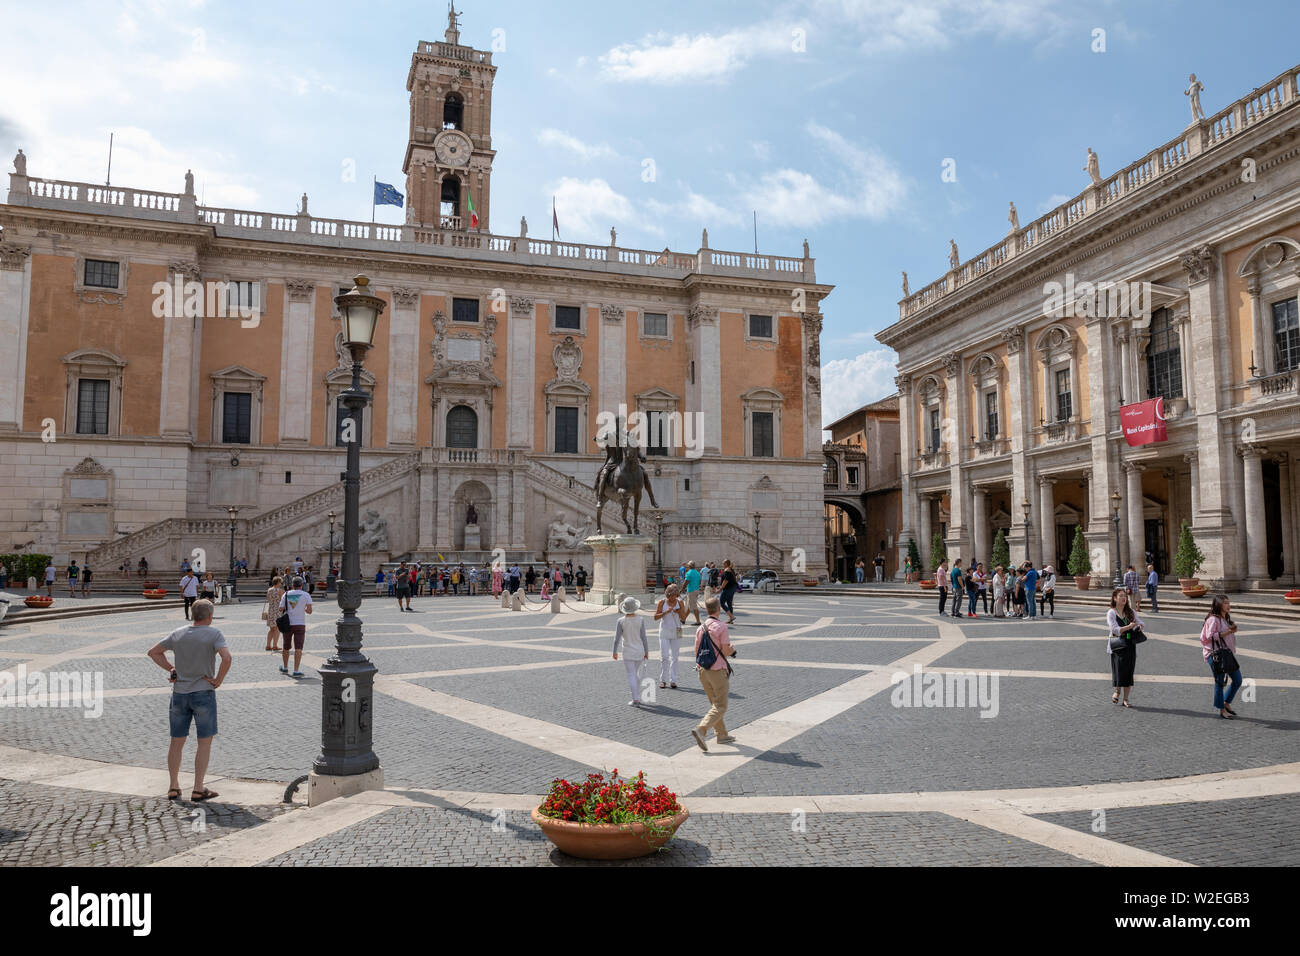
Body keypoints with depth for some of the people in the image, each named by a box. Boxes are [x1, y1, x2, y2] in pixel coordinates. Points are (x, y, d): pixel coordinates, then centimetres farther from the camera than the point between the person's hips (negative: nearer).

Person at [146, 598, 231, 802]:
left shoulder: (178, 634, 3)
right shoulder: (214, 634, -12)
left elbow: (153, 652, 12)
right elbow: (226, 657, -27)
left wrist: (170, 668, 11)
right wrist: (218, 680, -13)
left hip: (179, 693, 5)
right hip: (203, 693, -4)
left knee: (177, 741, 15)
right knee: (205, 742, 5)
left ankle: (174, 787, 20)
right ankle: (198, 789, 5)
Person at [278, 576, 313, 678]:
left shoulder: (286, 594, 3)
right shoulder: (306, 595, -4)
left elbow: (281, 609, 1)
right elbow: (309, 610, -12)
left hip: (287, 624, 3)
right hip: (300, 625, -3)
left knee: (286, 647, 19)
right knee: (298, 648, -4)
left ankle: (285, 668, 34)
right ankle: (296, 671, -11)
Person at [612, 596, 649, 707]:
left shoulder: (621, 621, -10)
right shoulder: (640, 620, -9)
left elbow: (617, 638, -7)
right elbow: (643, 637, -7)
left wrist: (615, 652, 3)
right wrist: (646, 651, 2)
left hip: (627, 652, -1)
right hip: (640, 651, 1)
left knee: (631, 675, 1)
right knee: (639, 674, 17)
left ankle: (635, 700, -5)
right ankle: (637, 697, 23)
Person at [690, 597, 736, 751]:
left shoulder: (700, 628, 4)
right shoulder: (721, 627, -14)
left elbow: (697, 651, 8)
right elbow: (726, 652, -14)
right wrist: (732, 650, 8)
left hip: (702, 670, 7)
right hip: (718, 670, -7)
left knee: (715, 704, 19)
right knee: (720, 707, -1)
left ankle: (722, 735, 24)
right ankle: (701, 730, -18)